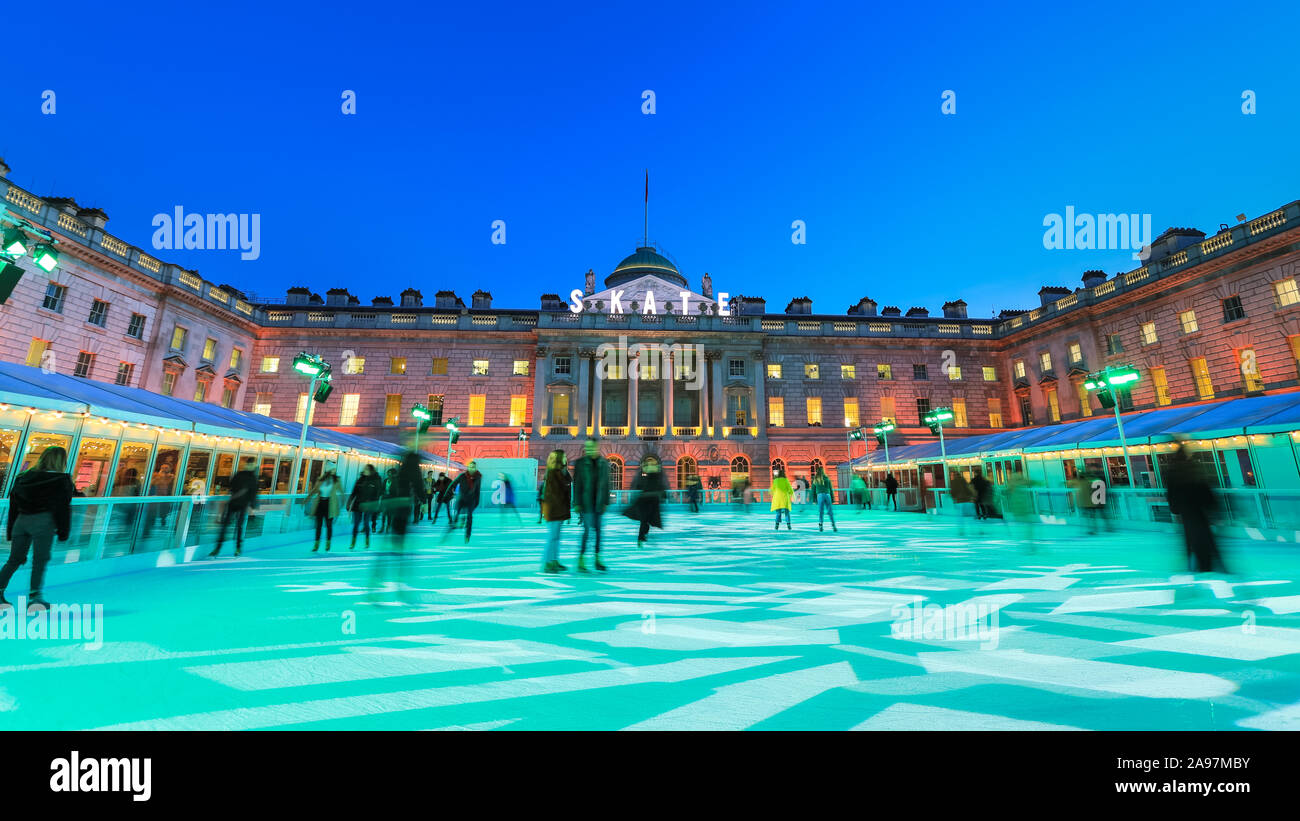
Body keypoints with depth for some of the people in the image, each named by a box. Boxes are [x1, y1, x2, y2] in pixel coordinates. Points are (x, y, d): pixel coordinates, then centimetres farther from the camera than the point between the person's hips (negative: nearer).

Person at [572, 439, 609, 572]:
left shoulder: (604, 462, 5)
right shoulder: (580, 462, -5)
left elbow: (606, 484, 9)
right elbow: (576, 484, -5)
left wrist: (606, 502, 8)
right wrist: (576, 503, -8)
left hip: (599, 502, 4)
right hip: (586, 502, -4)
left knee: (598, 530, 9)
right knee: (588, 530, -8)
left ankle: (597, 559, 21)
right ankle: (580, 561, 3)